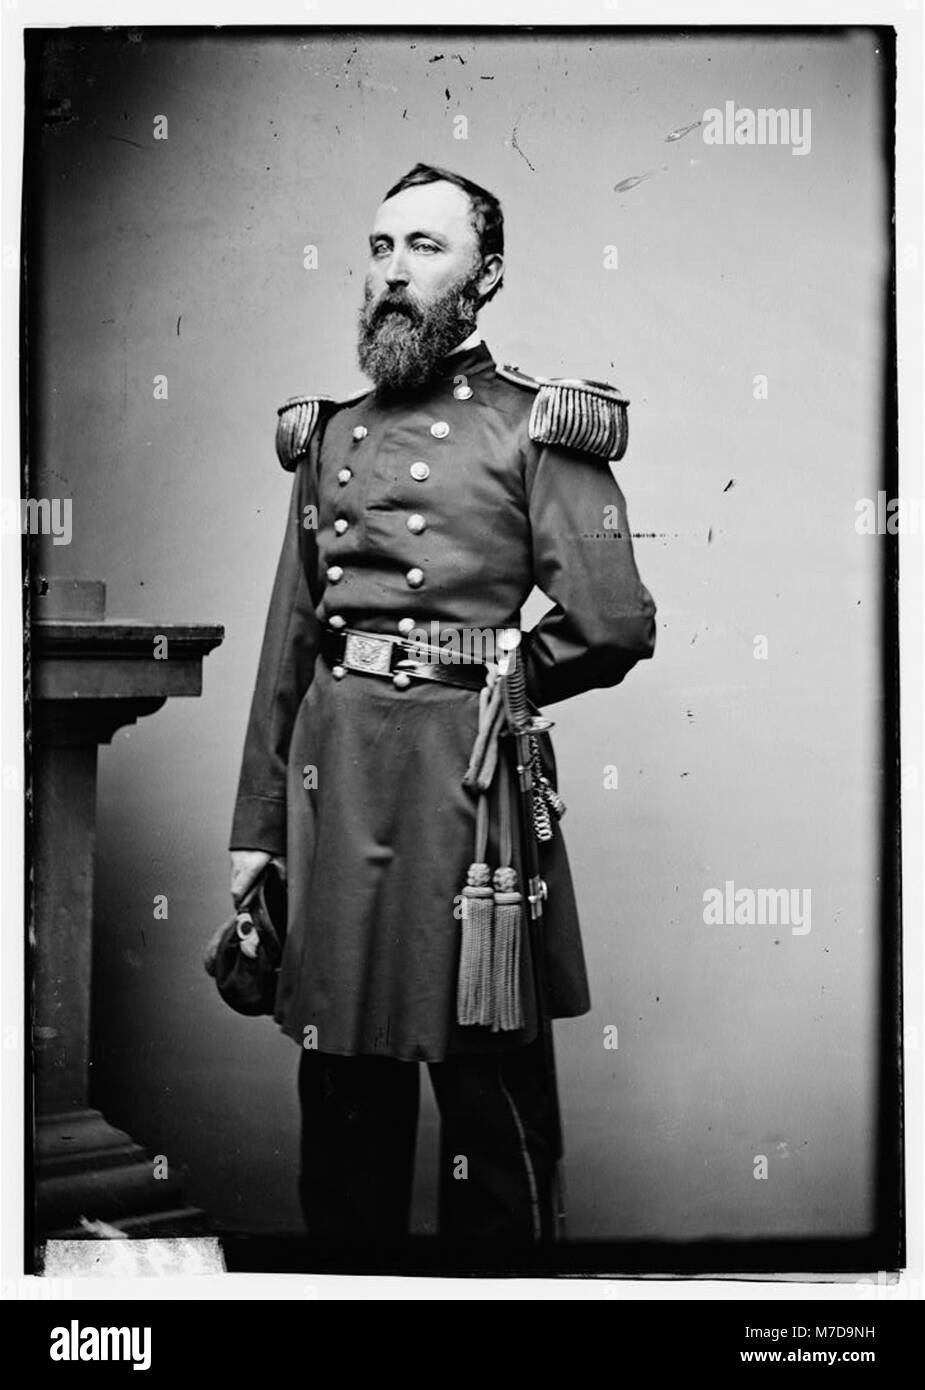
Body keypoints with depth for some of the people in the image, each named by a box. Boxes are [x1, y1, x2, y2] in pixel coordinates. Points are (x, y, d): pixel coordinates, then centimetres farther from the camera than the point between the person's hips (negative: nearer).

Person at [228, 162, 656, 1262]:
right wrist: (255, 825, 12)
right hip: (328, 771, 5)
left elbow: (615, 626, -7)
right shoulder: (329, 437, 15)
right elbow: (288, 642, 15)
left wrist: (486, 686, 4)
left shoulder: (538, 428, 0)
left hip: (466, 773, -5)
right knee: (343, 1093, 13)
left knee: (490, 1090, 3)